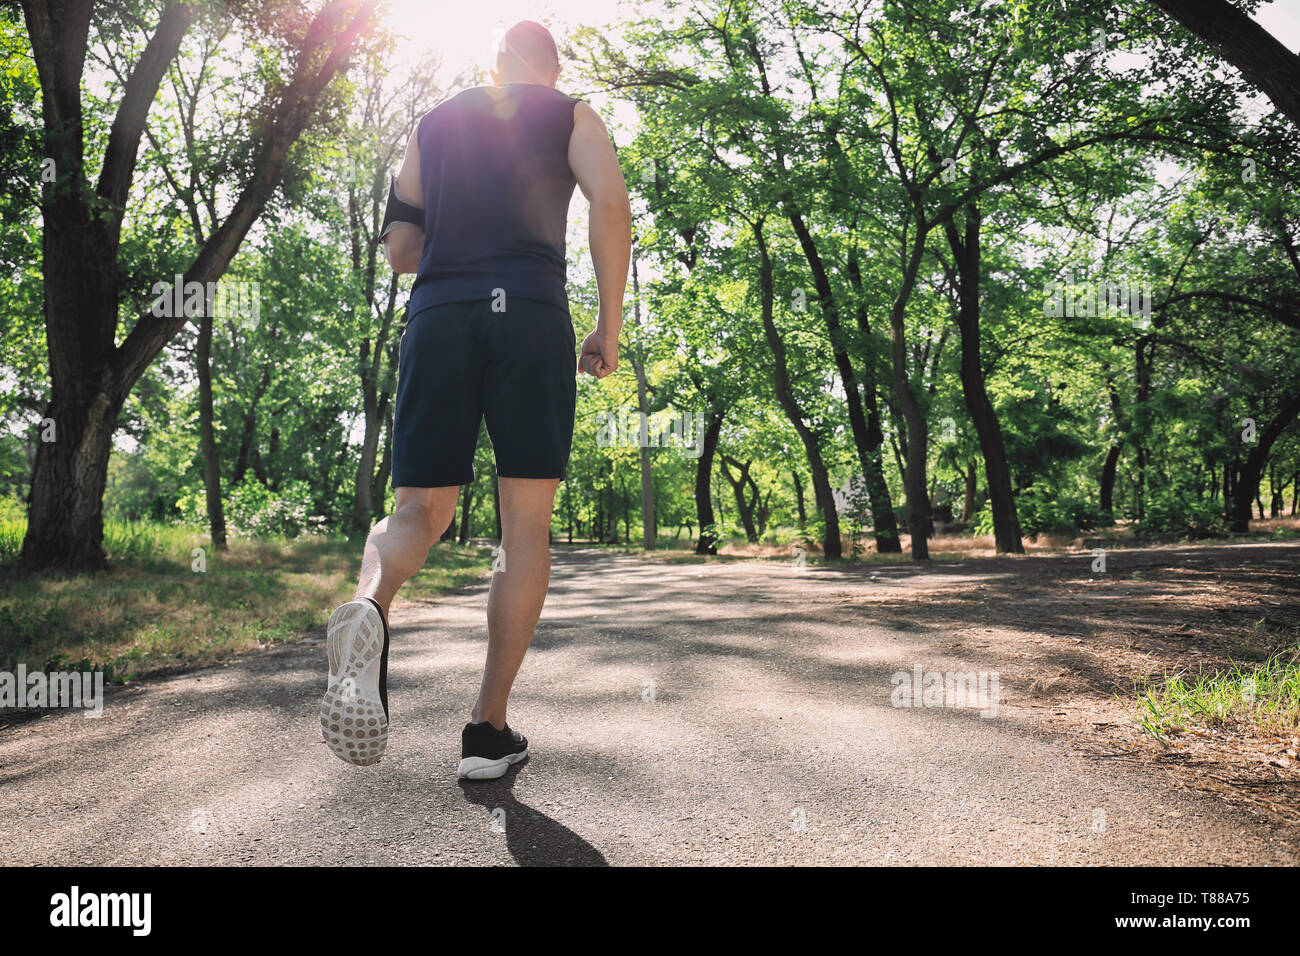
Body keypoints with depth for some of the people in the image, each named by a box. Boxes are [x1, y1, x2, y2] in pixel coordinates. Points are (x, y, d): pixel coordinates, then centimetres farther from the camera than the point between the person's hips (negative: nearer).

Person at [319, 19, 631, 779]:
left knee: (419, 510, 6)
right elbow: (611, 202, -4)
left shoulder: (435, 123, 25)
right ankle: (489, 729, -3)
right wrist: (611, 327, 1)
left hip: (437, 317, 3)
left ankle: (369, 606, -30)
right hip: (530, 313, -2)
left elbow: (400, 248, 19)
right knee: (527, 523, 1)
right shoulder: (571, 115, 16)